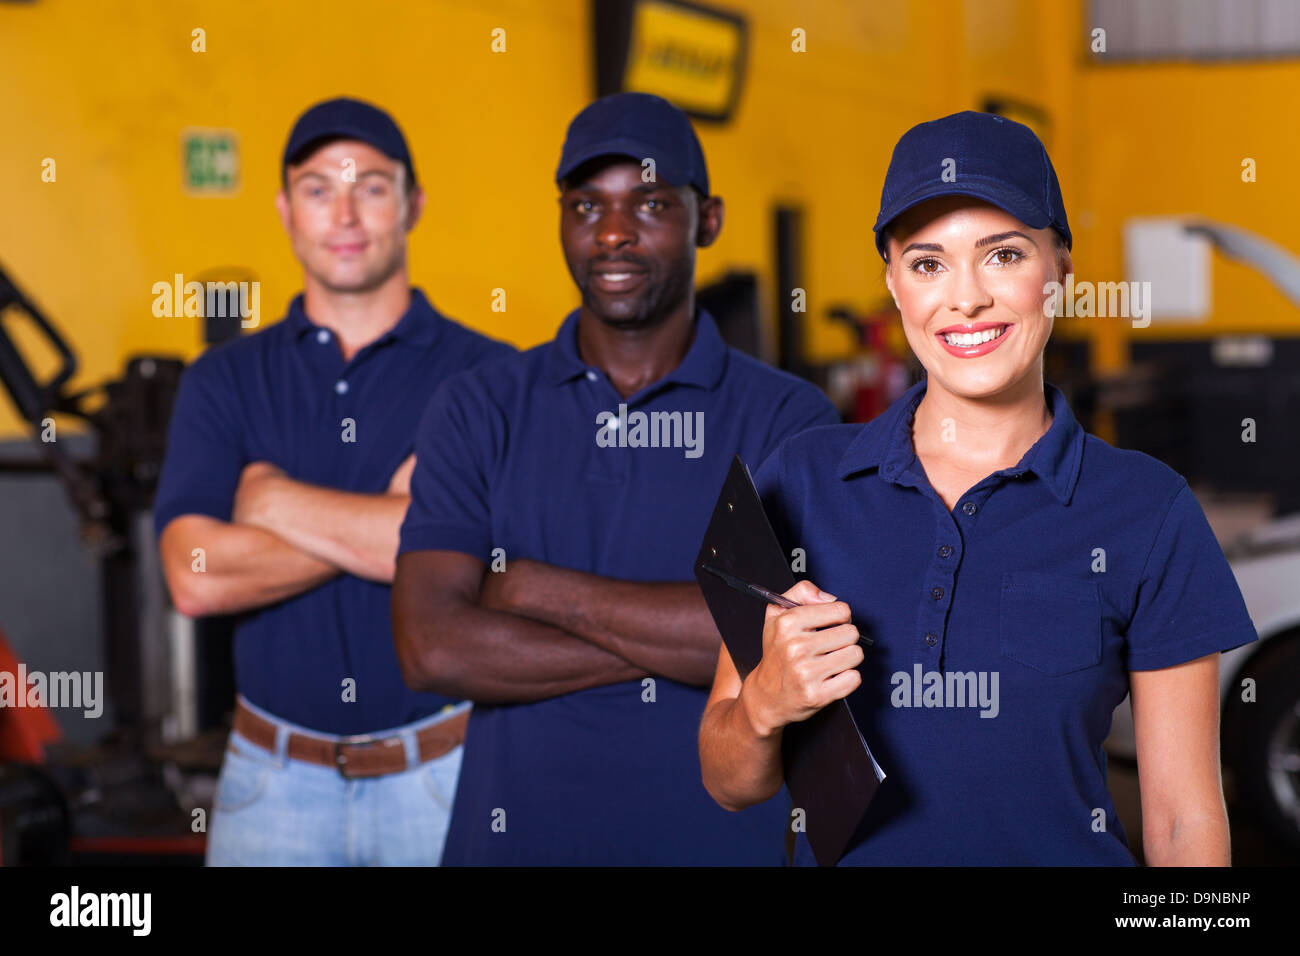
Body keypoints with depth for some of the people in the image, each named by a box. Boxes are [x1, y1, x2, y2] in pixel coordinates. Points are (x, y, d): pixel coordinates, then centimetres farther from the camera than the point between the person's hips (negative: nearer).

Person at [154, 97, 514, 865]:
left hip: (444, 772, -2)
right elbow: (197, 578, -9)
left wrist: (276, 498, -8)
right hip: (276, 776, 2)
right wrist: (385, 520, -13)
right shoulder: (226, 381, 4)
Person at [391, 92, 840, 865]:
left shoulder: (789, 420, -4)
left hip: (723, 835, -1)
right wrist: (672, 642, -15)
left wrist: (537, 590, -13)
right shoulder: (475, 412, 1)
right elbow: (433, 649, -11)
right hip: (512, 835, 1)